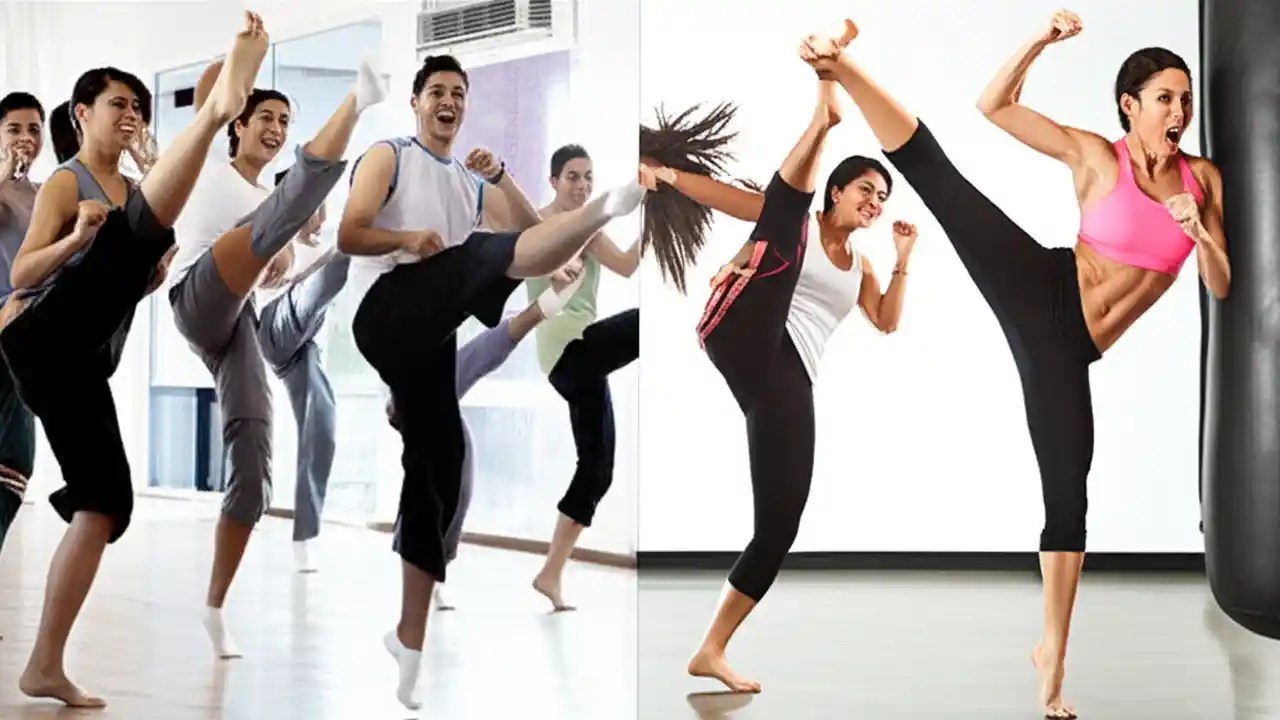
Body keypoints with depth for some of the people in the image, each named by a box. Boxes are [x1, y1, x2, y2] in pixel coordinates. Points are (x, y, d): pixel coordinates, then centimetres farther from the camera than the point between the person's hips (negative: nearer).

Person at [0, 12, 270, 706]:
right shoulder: (64, 183, 5)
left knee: (106, 502, 1)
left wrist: (155, 272, 4)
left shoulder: (132, 190, 24)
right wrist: (77, 240, -23)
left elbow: (132, 286, 26)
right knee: (136, 229, -29)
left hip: (82, 364, 8)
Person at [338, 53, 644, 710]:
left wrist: (500, 176, 4)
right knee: (483, 252, -30)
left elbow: (531, 231, 17)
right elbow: (348, 237, -1)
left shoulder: (471, 181, 26)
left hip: (431, 334, 7)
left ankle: (410, 639, 9)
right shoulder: (388, 157, 9)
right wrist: (406, 238, -18)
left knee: (437, 469, 4)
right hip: (389, 313, -6)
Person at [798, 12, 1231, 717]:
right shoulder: (1096, 155, -1)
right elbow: (995, 107, -7)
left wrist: (1201, 235, -11)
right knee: (932, 167, -23)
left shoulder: (1204, 176, 9)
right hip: (1040, 293, -3)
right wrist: (1042, 39, -19)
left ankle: (1051, 654, 15)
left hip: (1068, 345, 3)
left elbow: (1220, 288, 9)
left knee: (1068, 495, 3)